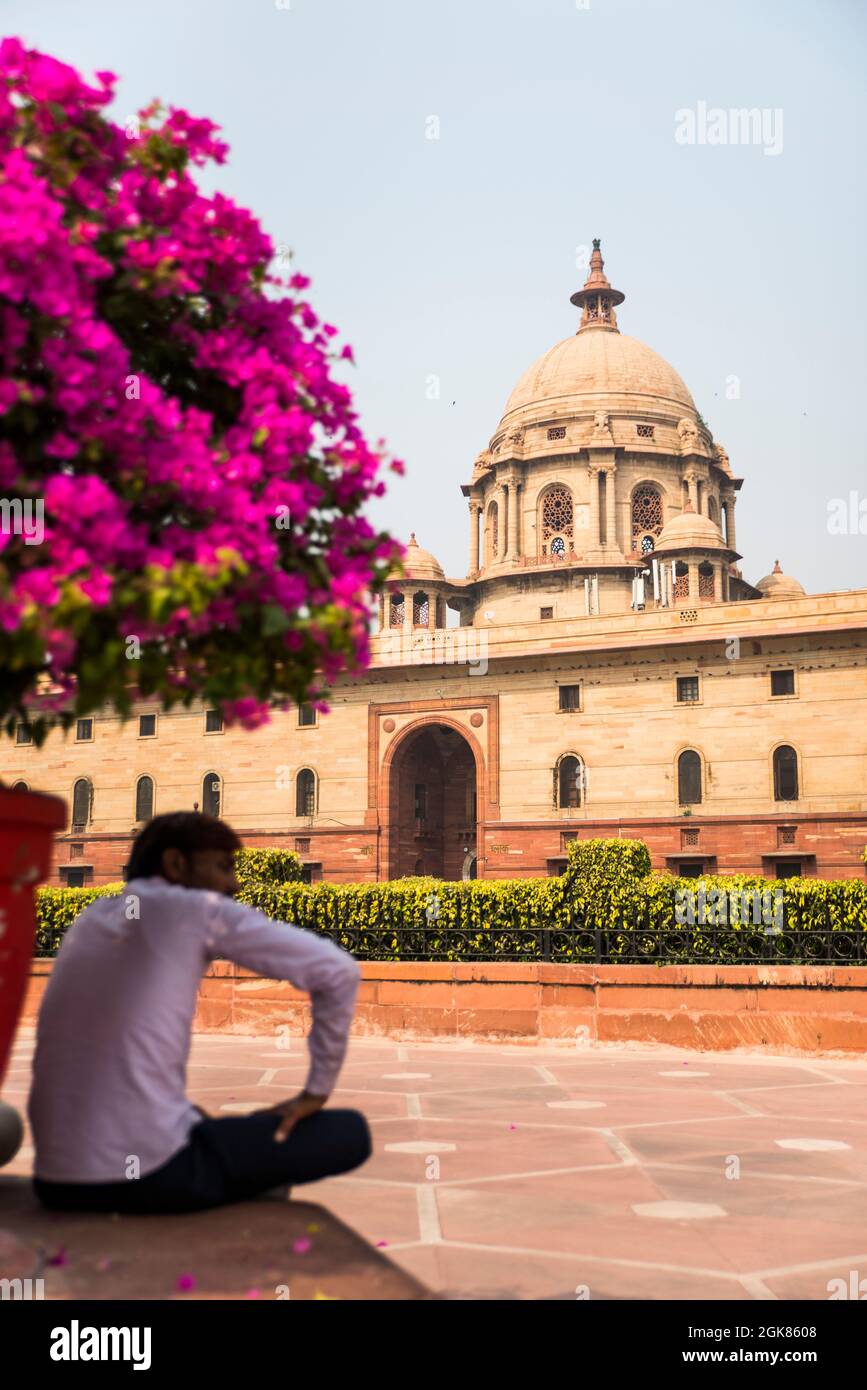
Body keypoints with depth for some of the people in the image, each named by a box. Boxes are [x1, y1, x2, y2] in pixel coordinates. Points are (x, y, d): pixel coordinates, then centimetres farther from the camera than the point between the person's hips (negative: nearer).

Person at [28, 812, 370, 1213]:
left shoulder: (89, 920, 16)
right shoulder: (197, 909, -3)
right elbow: (338, 970, -6)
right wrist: (317, 1090, 4)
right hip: (152, 1171, -7)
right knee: (350, 1133, 6)